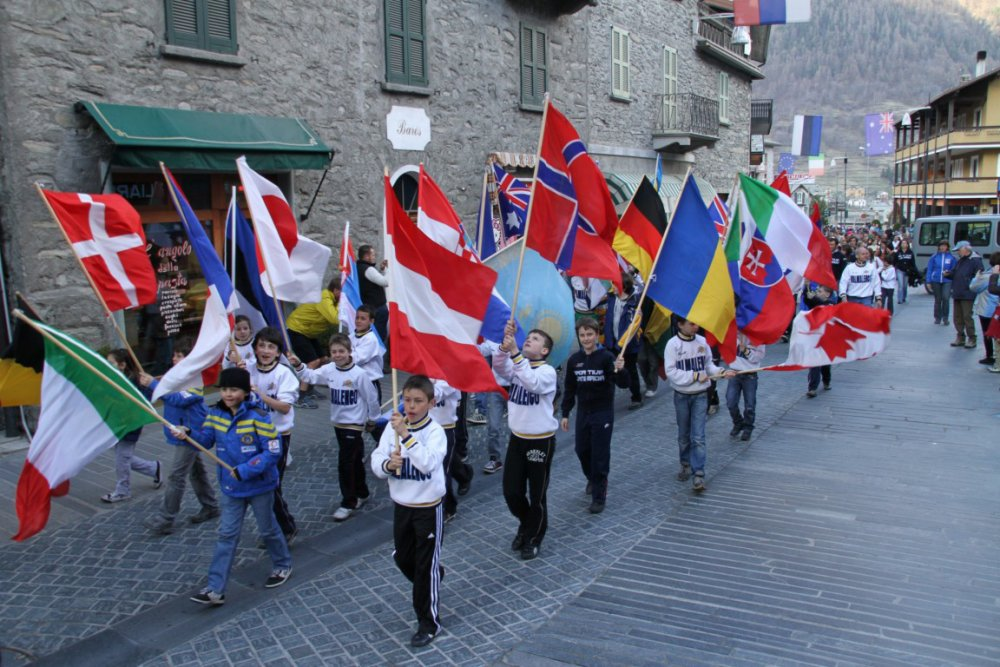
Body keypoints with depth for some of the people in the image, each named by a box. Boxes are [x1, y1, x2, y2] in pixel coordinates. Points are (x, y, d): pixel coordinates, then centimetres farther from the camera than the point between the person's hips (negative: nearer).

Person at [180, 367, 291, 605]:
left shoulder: (258, 416, -22)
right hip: (231, 488, 4)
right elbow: (204, 440, 0)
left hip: (259, 486, -4)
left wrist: (244, 470, -26)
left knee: (267, 529, 14)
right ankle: (215, 589, 10)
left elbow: (273, 452, -22)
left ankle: (282, 565, 39)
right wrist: (187, 435, -21)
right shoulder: (215, 414, -4)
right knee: (226, 535, 6)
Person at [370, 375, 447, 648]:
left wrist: (406, 434, -39)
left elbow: (429, 462, -33)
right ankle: (433, 576, 50)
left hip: (428, 508, -5)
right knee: (402, 558, 20)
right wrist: (388, 464, -25)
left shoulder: (435, 431, -16)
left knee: (425, 566, 4)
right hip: (401, 506, 5)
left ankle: (428, 623, 18)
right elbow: (376, 463, -4)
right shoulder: (392, 428, -2)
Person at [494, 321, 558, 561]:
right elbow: (498, 367, -18)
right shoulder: (515, 366, 3)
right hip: (517, 438, 5)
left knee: (537, 495, 7)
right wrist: (505, 344, -33)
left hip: (541, 441, -5)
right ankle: (526, 524, 39)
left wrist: (515, 352, -40)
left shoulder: (548, 371, -12)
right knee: (511, 492, 10)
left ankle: (534, 539, 28)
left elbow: (532, 382, -34)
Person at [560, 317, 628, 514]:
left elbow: (623, 384, -20)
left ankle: (599, 496, 9)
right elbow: (569, 389, 8)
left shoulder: (606, 357, -13)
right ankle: (592, 479, 43)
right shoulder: (574, 360, 1)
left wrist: (620, 370, -41)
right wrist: (565, 414, 8)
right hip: (583, 412, 5)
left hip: (603, 413, -5)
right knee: (582, 450, 15)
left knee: (600, 454, -2)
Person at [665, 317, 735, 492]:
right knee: (684, 435, 15)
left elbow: (708, 364, 9)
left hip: (700, 395, 1)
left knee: (698, 437, -6)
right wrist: (695, 376, -18)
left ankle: (698, 474, -5)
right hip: (681, 396, -1)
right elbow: (671, 372, -15)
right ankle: (686, 465, 36)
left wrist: (721, 372, -9)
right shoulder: (673, 344, -11)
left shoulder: (702, 341, -1)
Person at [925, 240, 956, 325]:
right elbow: (929, 269, 5)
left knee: (946, 298, -17)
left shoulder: (951, 257, 1)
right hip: (936, 281, 2)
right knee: (937, 300, 11)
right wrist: (928, 281, 2)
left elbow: (954, 270, 9)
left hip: (947, 281, -2)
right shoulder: (934, 257, 2)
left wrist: (949, 273, -11)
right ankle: (937, 318, 23)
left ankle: (945, 318, -4)